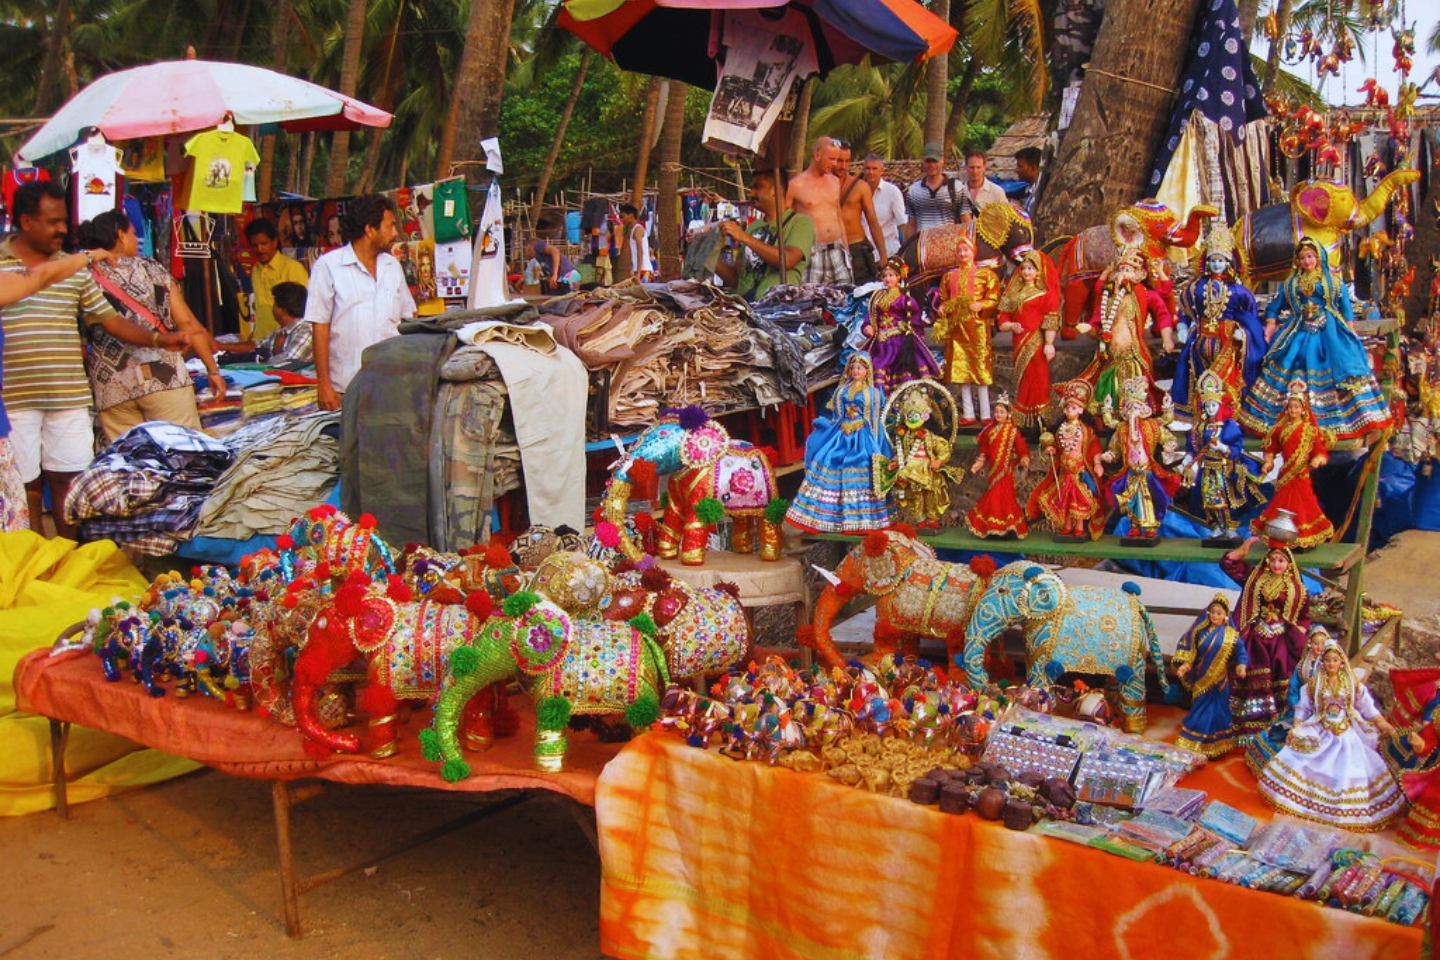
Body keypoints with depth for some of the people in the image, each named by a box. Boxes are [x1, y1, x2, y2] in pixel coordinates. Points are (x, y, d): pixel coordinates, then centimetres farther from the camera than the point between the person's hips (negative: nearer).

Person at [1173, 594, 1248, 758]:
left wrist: (1241, 667, -21)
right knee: (1200, 712, 7)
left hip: (1220, 680, -2)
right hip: (1201, 679, 2)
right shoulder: (1201, 632, 1)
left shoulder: (1231, 635, -4)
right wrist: (1184, 665, -11)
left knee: (1217, 712, 3)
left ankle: (1214, 748, 16)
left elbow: (1240, 653, -4)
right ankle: (1194, 746, 18)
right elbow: (1190, 652, 3)